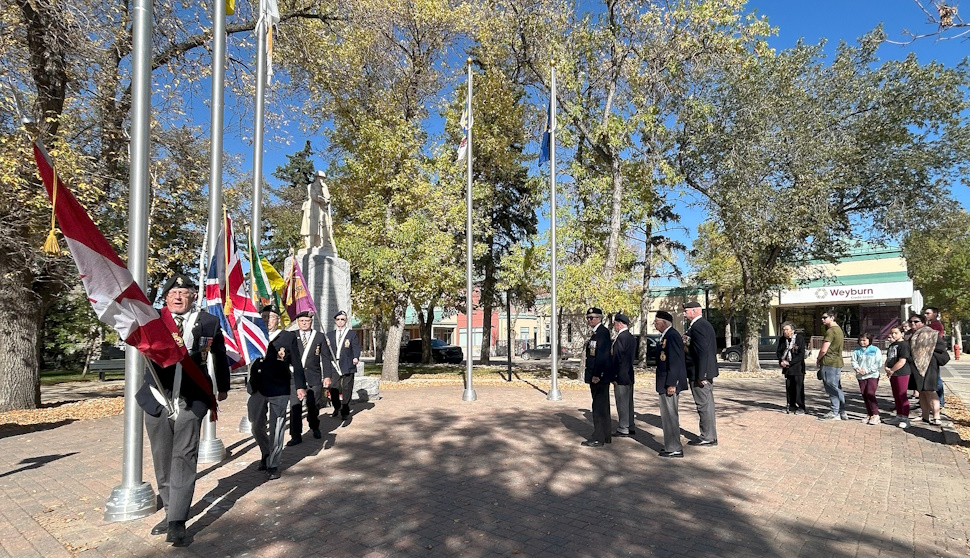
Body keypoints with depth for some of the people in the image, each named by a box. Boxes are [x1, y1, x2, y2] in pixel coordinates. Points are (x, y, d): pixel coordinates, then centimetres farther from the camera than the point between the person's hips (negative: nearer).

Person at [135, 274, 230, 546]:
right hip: (158, 399, 3)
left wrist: (223, 387, 25)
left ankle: (177, 522, -2)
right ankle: (170, 512, 29)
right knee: (162, 459, 13)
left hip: (191, 400, -2)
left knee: (184, 458, -6)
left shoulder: (209, 322, 1)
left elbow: (220, 355, 14)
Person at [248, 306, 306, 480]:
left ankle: (273, 465, 16)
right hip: (258, 389, 3)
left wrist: (300, 386, -3)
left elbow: (296, 364, 1)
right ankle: (266, 455, 37)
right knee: (257, 427, 13)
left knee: (276, 429, 2)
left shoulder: (289, 337, 1)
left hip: (279, 389, -3)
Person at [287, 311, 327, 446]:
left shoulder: (319, 336, 6)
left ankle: (315, 428, 35)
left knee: (313, 406, 10)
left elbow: (324, 357, 5)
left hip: (314, 378, 1)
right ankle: (296, 436, 4)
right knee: (295, 407, -4)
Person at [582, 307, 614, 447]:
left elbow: (602, 355, -22)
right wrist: (589, 374, 15)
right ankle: (605, 436, 26)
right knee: (602, 406, 16)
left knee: (599, 407, -4)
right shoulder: (595, 332, 15)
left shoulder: (603, 332, -15)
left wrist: (597, 375, -22)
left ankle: (598, 439, 2)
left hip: (600, 376, -10)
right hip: (595, 375, 10)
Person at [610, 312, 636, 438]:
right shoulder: (632, 338, 12)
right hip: (629, 375, 9)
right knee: (628, 402, 15)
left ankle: (623, 430, 3)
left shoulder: (621, 337, -17)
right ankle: (630, 428, 24)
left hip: (621, 376, -9)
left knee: (622, 403, -2)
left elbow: (616, 358, -18)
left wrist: (614, 376, -14)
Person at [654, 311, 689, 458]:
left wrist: (671, 384, -22)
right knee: (668, 416, 16)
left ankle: (674, 449, 5)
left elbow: (675, 361, -21)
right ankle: (672, 446, 26)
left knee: (670, 416, -3)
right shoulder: (665, 336, 14)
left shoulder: (672, 335, -17)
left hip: (670, 383, -10)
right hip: (665, 383, 10)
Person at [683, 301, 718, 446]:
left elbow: (703, 351, -23)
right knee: (707, 404, 16)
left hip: (700, 373, -11)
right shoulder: (704, 324, 14)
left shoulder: (698, 326, -18)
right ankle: (710, 436, 25)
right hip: (706, 371, 11)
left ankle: (707, 437, 6)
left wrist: (700, 375, -22)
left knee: (704, 404, -2)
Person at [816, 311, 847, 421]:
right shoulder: (838, 329, 16)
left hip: (829, 363, -10)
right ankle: (842, 412, 16)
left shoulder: (830, 331, -16)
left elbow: (824, 350, -19)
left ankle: (835, 413, 1)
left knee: (832, 389, -4)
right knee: (837, 388, 13)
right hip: (837, 362, 10)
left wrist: (818, 360, -2)